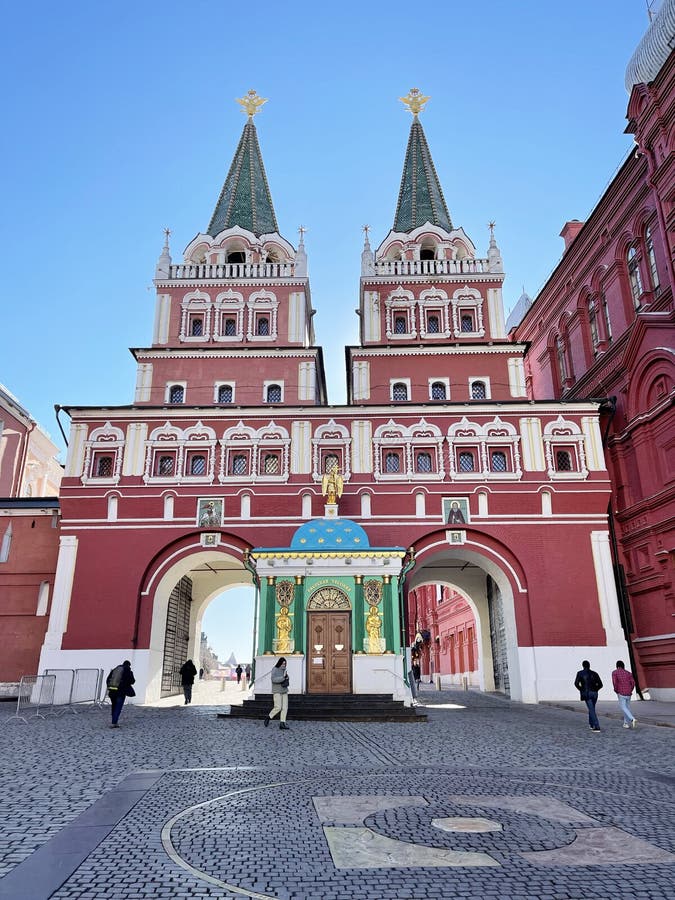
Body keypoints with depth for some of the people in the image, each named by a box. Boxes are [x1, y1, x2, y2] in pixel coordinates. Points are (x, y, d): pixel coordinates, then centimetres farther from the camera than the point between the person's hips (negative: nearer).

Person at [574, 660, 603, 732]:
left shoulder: (580, 673, 3)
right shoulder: (594, 673, 9)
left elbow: (576, 683, -7)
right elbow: (600, 684, 3)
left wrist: (581, 690, 7)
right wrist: (594, 690, 15)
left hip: (586, 694, -4)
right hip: (594, 693, 4)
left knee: (592, 710, -3)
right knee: (591, 709, 22)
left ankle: (597, 727, -13)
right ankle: (591, 724, 32)